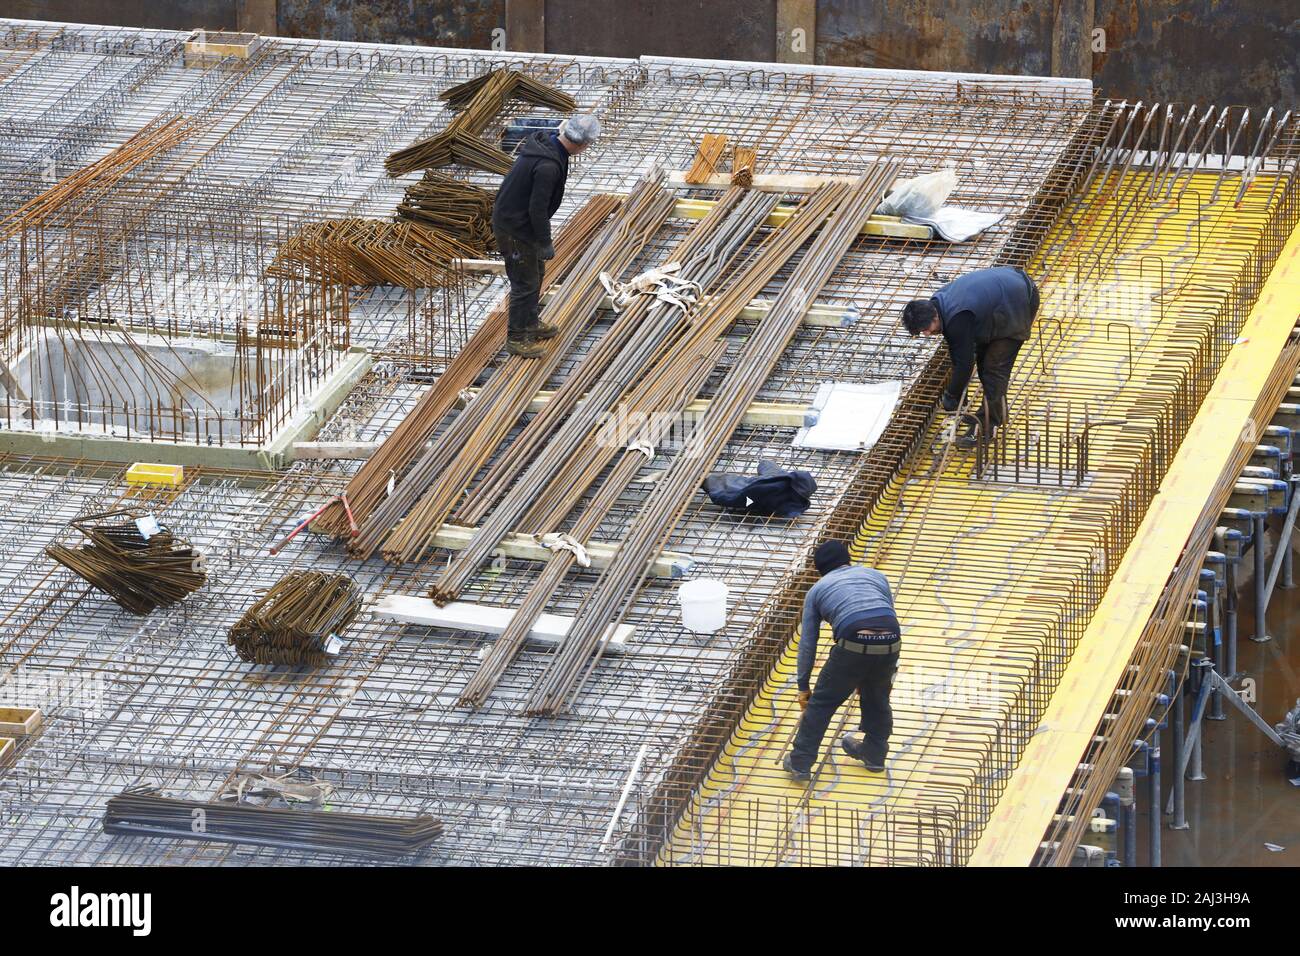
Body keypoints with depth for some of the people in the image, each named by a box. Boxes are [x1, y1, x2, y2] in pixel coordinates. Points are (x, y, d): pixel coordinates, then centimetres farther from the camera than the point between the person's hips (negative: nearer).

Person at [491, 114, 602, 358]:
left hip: (508, 216, 10)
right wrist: (545, 243, -15)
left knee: (536, 272, 25)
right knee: (525, 283, 4)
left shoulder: (545, 142, -2)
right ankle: (516, 338, 18)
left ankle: (530, 323, 42)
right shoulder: (549, 166, -33)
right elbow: (537, 209, -27)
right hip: (515, 229, -10)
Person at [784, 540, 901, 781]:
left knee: (822, 703, 12)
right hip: (890, 643, 3)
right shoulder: (875, 575, 29)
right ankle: (874, 753, 41)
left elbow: (807, 643, 24)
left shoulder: (817, 590, 23)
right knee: (877, 699, 28)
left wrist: (803, 687, 33)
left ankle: (800, 762, 14)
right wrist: (865, 676, 39)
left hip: (853, 645, -3)